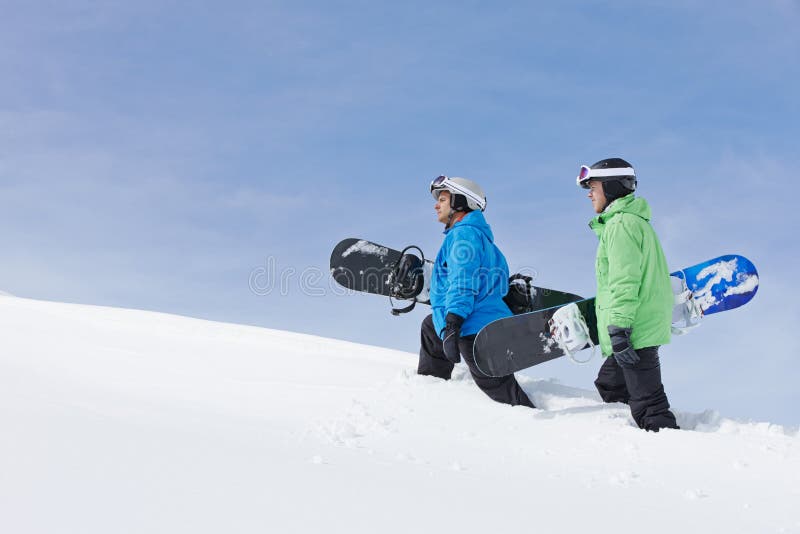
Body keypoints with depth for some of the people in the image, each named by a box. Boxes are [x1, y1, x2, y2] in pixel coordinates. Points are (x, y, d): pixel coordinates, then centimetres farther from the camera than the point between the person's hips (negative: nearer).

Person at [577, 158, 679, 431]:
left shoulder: (621, 224, -12)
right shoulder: (635, 221, 20)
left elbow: (624, 280, -21)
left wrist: (618, 329, -23)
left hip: (636, 329, -11)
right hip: (647, 326, 11)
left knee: (647, 403, -11)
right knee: (609, 385, 21)